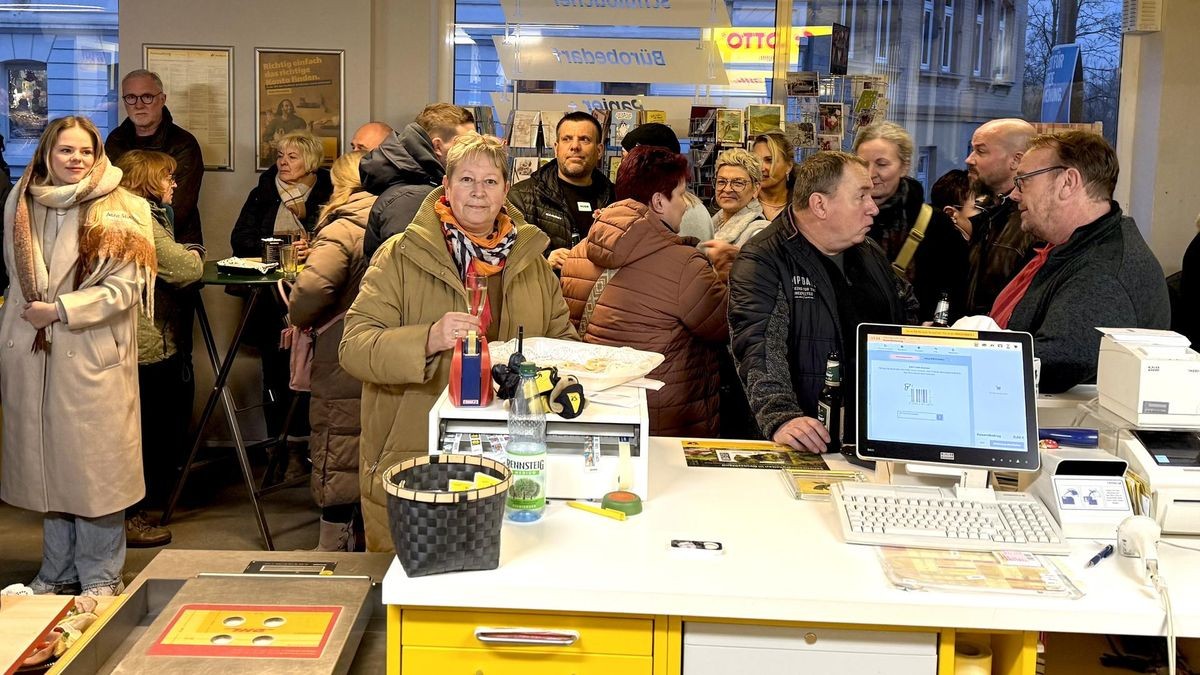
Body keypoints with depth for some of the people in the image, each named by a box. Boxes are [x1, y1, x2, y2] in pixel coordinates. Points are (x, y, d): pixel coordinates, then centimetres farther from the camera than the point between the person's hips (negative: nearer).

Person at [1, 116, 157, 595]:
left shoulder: (122, 211, -4)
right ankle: (57, 570, 25)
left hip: (94, 357, -4)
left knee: (95, 466, 1)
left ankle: (101, 575, 14)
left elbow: (126, 287, -10)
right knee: (47, 465, 11)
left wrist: (60, 310, -14)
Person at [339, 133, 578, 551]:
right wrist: (428, 340, -28)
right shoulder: (401, 257, -4)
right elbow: (354, 347, -12)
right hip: (409, 460, -3)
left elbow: (562, 338, 20)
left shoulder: (530, 260, 10)